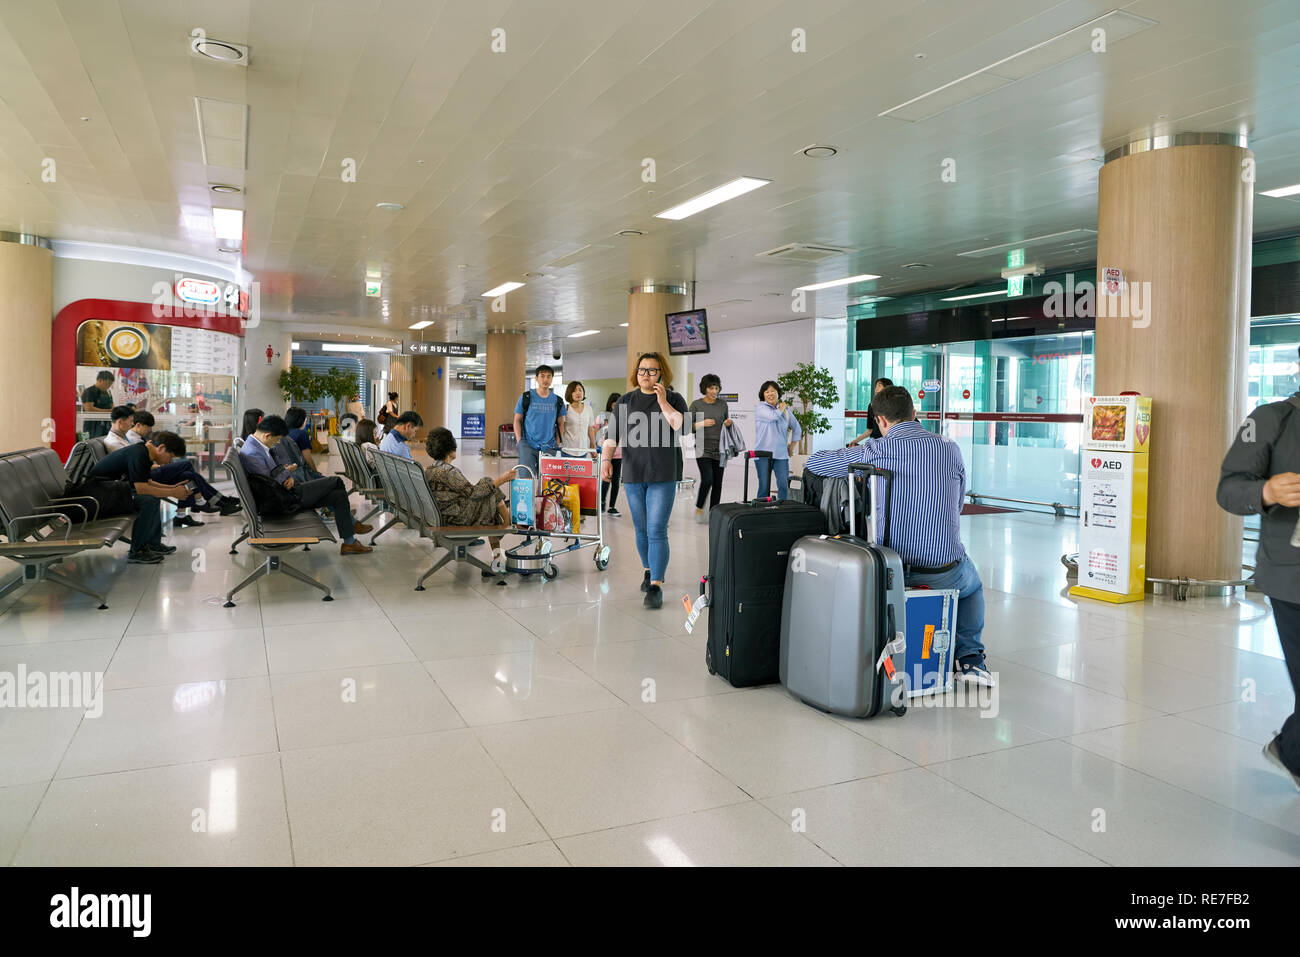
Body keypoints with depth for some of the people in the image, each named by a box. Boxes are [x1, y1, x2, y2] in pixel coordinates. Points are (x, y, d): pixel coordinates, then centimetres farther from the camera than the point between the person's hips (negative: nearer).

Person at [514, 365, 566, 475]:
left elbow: (560, 424, 13)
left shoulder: (557, 401, 7)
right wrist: (519, 441, -5)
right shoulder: (526, 397, 0)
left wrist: (558, 443, 1)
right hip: (528, 446, -2)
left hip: (550, 447, 2)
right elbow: (517, 420, 5)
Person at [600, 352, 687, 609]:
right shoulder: (625, 402, 10)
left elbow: (682, 426, -10)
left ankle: (656, 586, -9)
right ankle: (649, 570, 34)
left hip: (663, 476, -3)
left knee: (657, 531, -10)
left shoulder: (674, 399, 4)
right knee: (641, 529, 13)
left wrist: (663, 402, -13)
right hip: (633, 475, 3)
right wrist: (606, 459, -12)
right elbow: (613, 434, 3)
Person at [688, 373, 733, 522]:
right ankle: (699, 509, 3)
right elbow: (688, 426, -1)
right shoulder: (696, 404, -1)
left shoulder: (723, 404, 9)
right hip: (703, 447, -4)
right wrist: (702, 424, -17)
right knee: (707, 480, -17)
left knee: (717, 483, 3)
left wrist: (729, 423, -3)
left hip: (719, 448, 4)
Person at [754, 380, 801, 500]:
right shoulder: (760, 408, 1)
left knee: (784, 485, -7)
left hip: (781, 454, 3)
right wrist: (781, 408, 1)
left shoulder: (786, 411, 12)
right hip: (763, 454, -3)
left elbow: (797, 429, 25)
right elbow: (773, 416, -19)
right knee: (764, 487, -1)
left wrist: (791, 447, 20)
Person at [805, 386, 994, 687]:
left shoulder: (876, 451, -7)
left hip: (891, 568, -1)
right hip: (943, 568, 1)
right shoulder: (950, 449, 1)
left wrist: (849, 454, 22)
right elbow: (957, 506, 14)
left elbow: (814, 462, 3)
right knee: (972, 586, 37)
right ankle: (970, 658, 25)